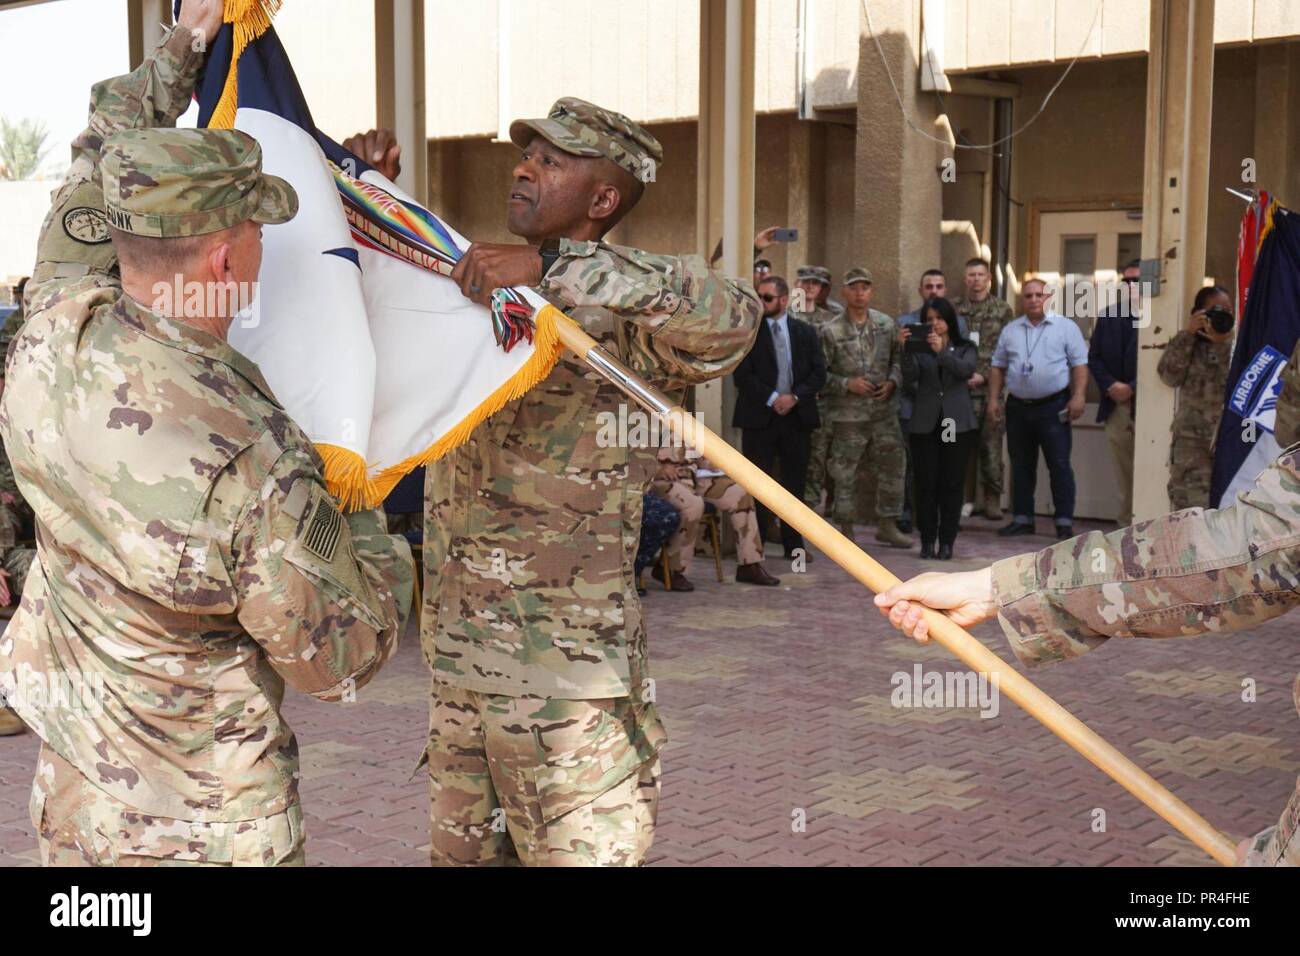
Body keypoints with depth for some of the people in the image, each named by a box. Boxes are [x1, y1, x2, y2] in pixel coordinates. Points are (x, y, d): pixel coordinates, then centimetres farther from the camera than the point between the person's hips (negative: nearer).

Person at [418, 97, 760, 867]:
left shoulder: (623, 321, -11)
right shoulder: (482, 297, 12)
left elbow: (731, 314, -33)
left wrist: (552, 267, -33)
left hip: (568, 679, -7)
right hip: (457, 663, 7)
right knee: (462, 850, 18)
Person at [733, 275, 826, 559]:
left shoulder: (805, 331, 9)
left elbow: (819, 373, 5)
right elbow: (742, 375, -6)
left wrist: (795, 397, -10)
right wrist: (772, 398, -14)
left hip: (797, 416, 3)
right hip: (759, 418, -2)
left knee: (794, 482, 7)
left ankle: (793, 544, 15)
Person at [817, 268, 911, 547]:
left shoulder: (886, 324, 5)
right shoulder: (831, 331, -6)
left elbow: (897, 358, 13)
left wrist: (892, 382, -4)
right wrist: (847, 384, -16)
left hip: (884, 411, 4)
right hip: (847, 415, -4)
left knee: (891, 467, 8)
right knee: (845, 475, 3)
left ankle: (887, 524, 22)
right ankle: (846, 530, 15)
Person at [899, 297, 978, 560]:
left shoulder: (965, 348, 10)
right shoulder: (920, 349, 8)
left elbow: (967, 370, -12)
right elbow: (910, 377, -9)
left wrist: (941, 351, -25)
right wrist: (905, 350, -24)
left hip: (957, 422, 0)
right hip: (925, 423, 0)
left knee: (952, 484, 1)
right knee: (926, 484, -1)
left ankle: (946, 542, 6)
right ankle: (927, 542, 5)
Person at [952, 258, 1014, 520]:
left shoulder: (1003, 311, 7)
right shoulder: (953, 309, 11)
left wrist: (984, 375, -9)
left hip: (990, 388, -1)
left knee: (991, 445, 0)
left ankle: (992, 499, 8)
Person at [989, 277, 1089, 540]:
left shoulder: (1065, 327, 0)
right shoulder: (1010, 331, 12)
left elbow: (1079, 364, -3)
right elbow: (998, 367, 14)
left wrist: (1078, 396, -13)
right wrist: (994, 399, 6)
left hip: (1053, 408, -4)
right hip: (1018, 407, 4)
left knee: (1060, 466, -3)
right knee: (1021, 466, 10)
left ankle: (1065, 522, 0)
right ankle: (1022, 519, 18)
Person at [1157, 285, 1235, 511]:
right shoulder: (1188, 344, 9)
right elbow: (1170, 376, -7)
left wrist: (1222, 344, -14)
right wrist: (1188, 334, -8)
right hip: (1191, 438, 0)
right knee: (1190, 505, -3)